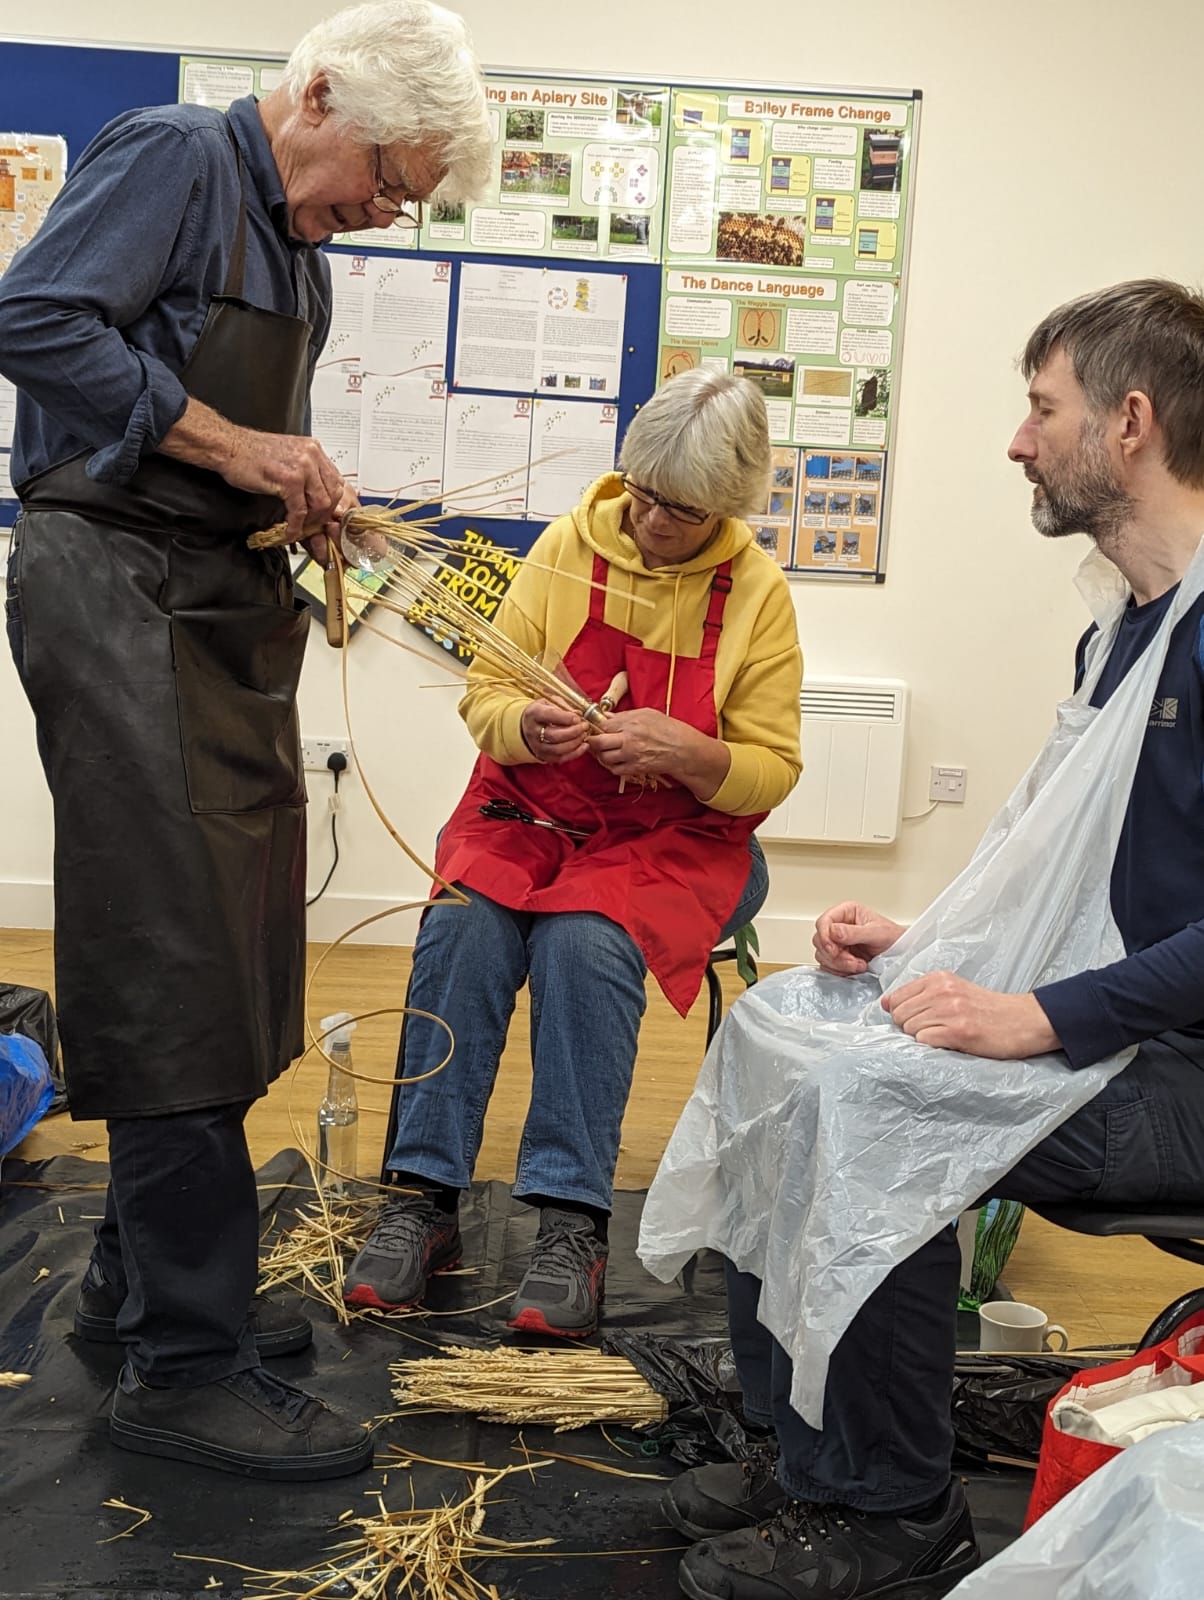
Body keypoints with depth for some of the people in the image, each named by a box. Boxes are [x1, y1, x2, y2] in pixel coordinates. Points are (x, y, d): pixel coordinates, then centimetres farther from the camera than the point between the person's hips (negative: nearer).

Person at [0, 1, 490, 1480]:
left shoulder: (299, 251, 23)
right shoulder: (176, 155, -4)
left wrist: (296, 492, 8)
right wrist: (234, 446, -16)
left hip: (221, 607, 10)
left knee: (220, 958, 11)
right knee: (175, 969, -11)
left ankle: (140, 1279, 26)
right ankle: (183, 1361, -3)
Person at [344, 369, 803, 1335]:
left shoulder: (757, 592, -3)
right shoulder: (569, 547, 2)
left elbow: (771, 773, -2)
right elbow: (484, 696, 3)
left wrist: (687, 752, -23)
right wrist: (524, 725, -21)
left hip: (677, 836, -2)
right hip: (531, 810, 2)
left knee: (586, 941, -33)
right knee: (462, 924, -29)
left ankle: (573, 1223, -27)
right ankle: (426, 1201, -21)